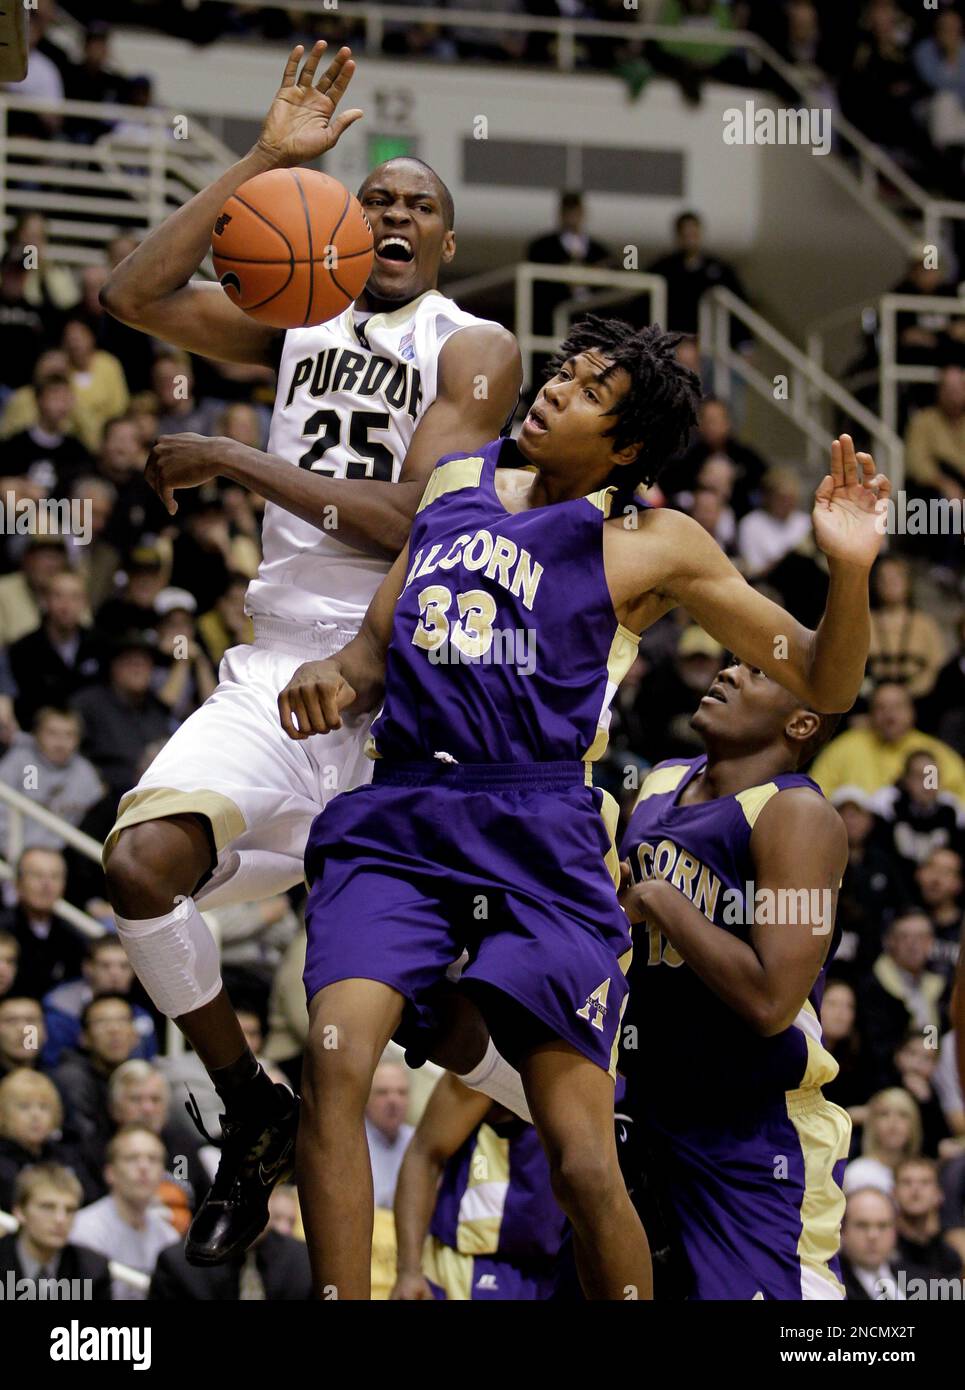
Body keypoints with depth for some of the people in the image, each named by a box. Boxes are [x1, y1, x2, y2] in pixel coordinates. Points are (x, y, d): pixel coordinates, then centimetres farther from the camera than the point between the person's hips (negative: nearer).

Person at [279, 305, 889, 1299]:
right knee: (334, 1059, -22)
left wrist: (849, 571, -11)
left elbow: (822, 684, 8)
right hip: (400, 818, 3)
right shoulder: (452, 481, 18)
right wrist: (336, 678, 2)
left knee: (583, 1161, -10)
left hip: (539, 837, -3)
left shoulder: (652, 546, 6)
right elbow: (381, 645, 25)